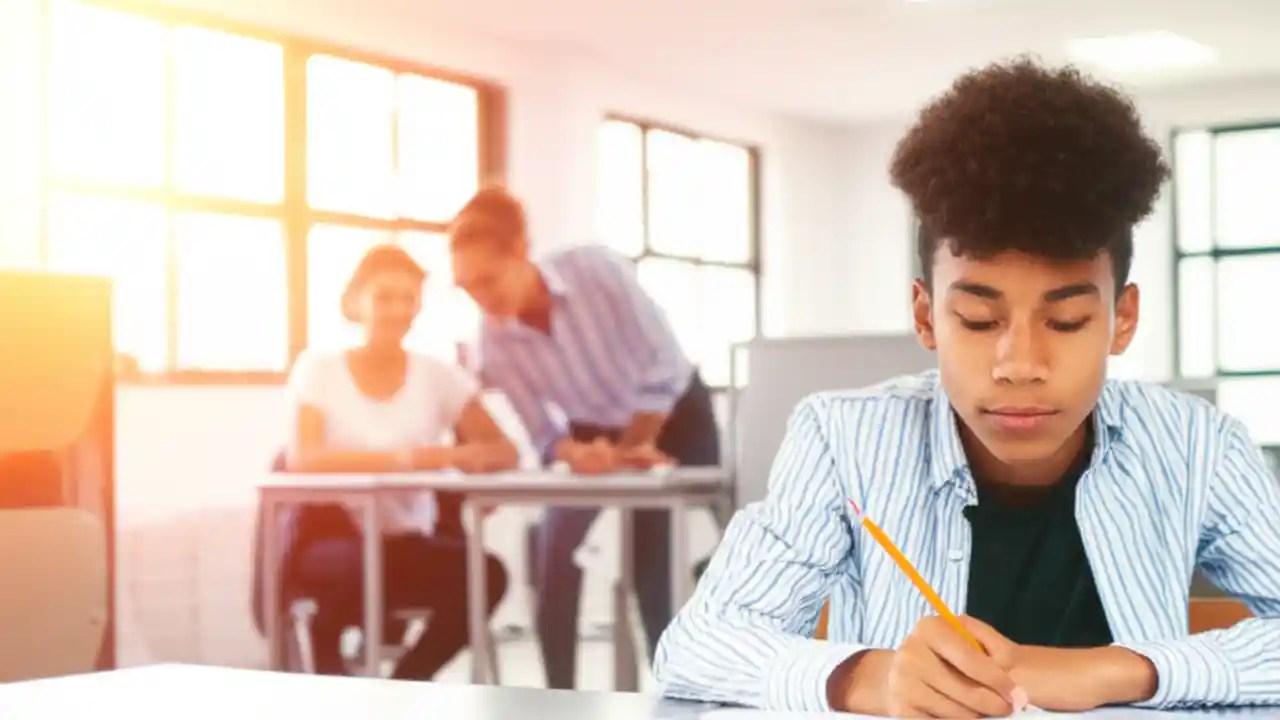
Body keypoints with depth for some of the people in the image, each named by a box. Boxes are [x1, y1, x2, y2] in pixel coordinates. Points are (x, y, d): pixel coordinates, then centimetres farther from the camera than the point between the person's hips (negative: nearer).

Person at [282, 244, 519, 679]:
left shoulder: (439, 376, 4)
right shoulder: (319, 369, -3)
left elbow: (504, 452, 1)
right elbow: (302, 460, -18)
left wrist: (466, 459, -25)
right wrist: (407, 458, -30)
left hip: (408, 544, 3)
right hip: (333, 540, -3)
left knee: (487, 573, -27)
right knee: (354, 565, -38)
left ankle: (406, 685, -5)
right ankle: (329, 664, -6)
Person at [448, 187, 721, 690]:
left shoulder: (599, 272, -32)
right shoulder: (496, 341, -21)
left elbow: (662, 373, -23)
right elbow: (544, 434, -14)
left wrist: (631, 450, -19)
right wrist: (578, 455, -36)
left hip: (675, 417, -3)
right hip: (595, 433, 3)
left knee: (660, 576, -9)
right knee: (556, 562, -8)